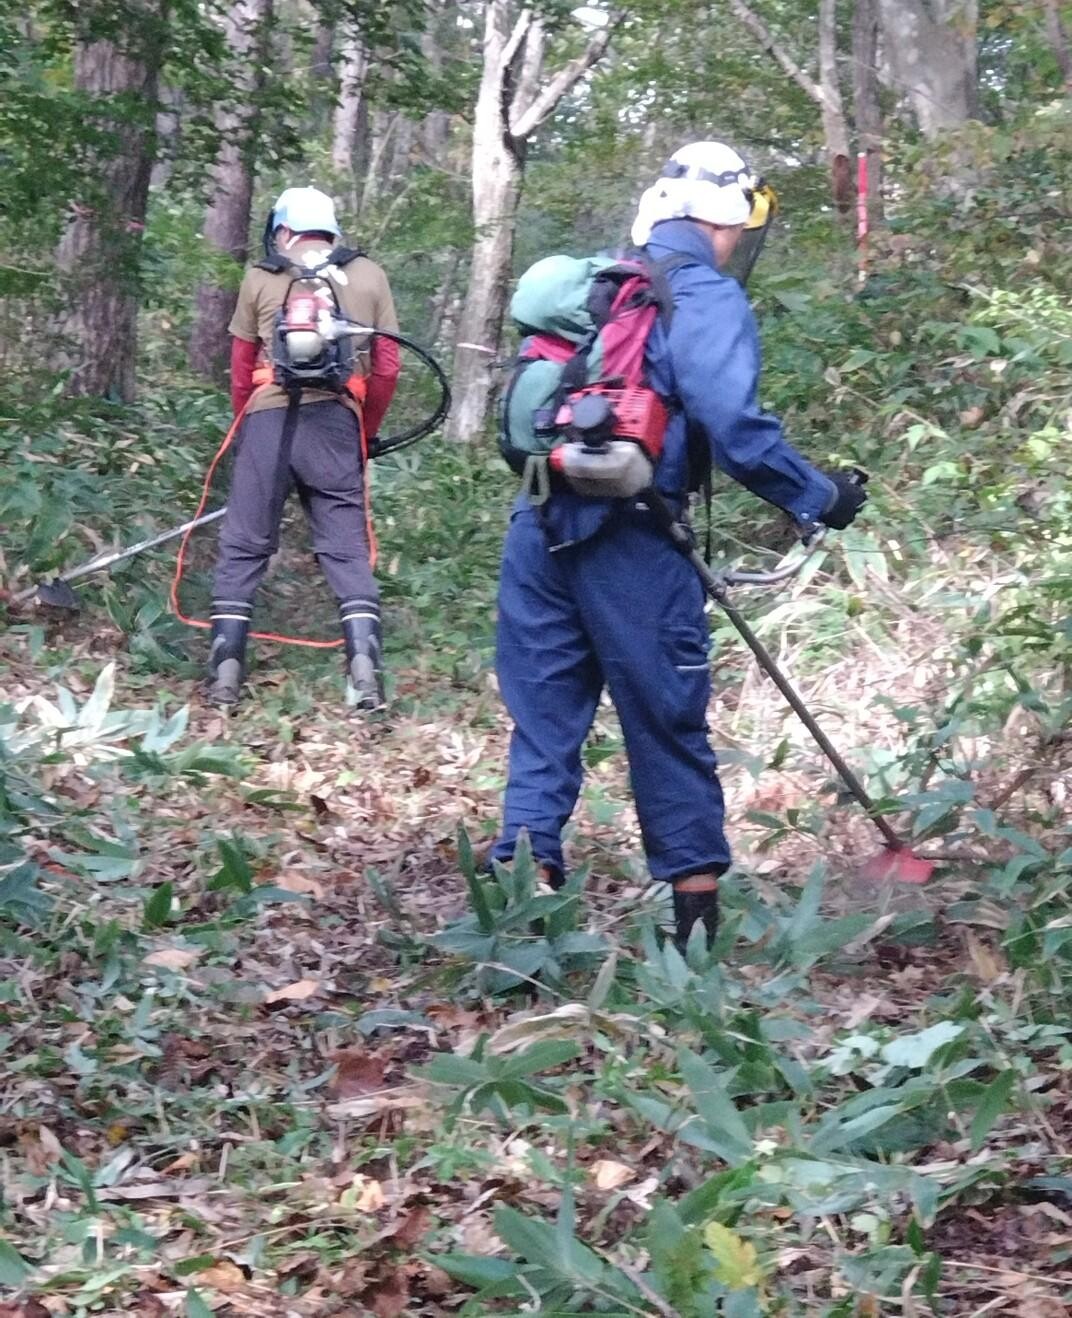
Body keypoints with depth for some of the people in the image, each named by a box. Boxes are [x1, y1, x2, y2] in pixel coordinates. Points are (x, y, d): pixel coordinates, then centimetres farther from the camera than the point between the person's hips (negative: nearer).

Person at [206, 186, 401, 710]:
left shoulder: (261, 278, 9)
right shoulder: (369, 277, 11)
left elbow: (241, 366, 11)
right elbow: (386, 367, 9)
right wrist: (366, 431, 21)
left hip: (269, 420, 0)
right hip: (335, 424, 1)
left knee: (244, 546, 7)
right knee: (346, 548, 6)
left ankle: (224, 673, 4)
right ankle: (364, 669, -7)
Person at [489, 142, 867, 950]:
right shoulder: (707, 297, -6)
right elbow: (735, 426, -17)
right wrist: (818, 498, -7)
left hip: (540, 524, 6)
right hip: (628, 540, -6)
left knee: (543, 716, 11)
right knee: (668, 721, 5)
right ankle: (696, 899, 11)